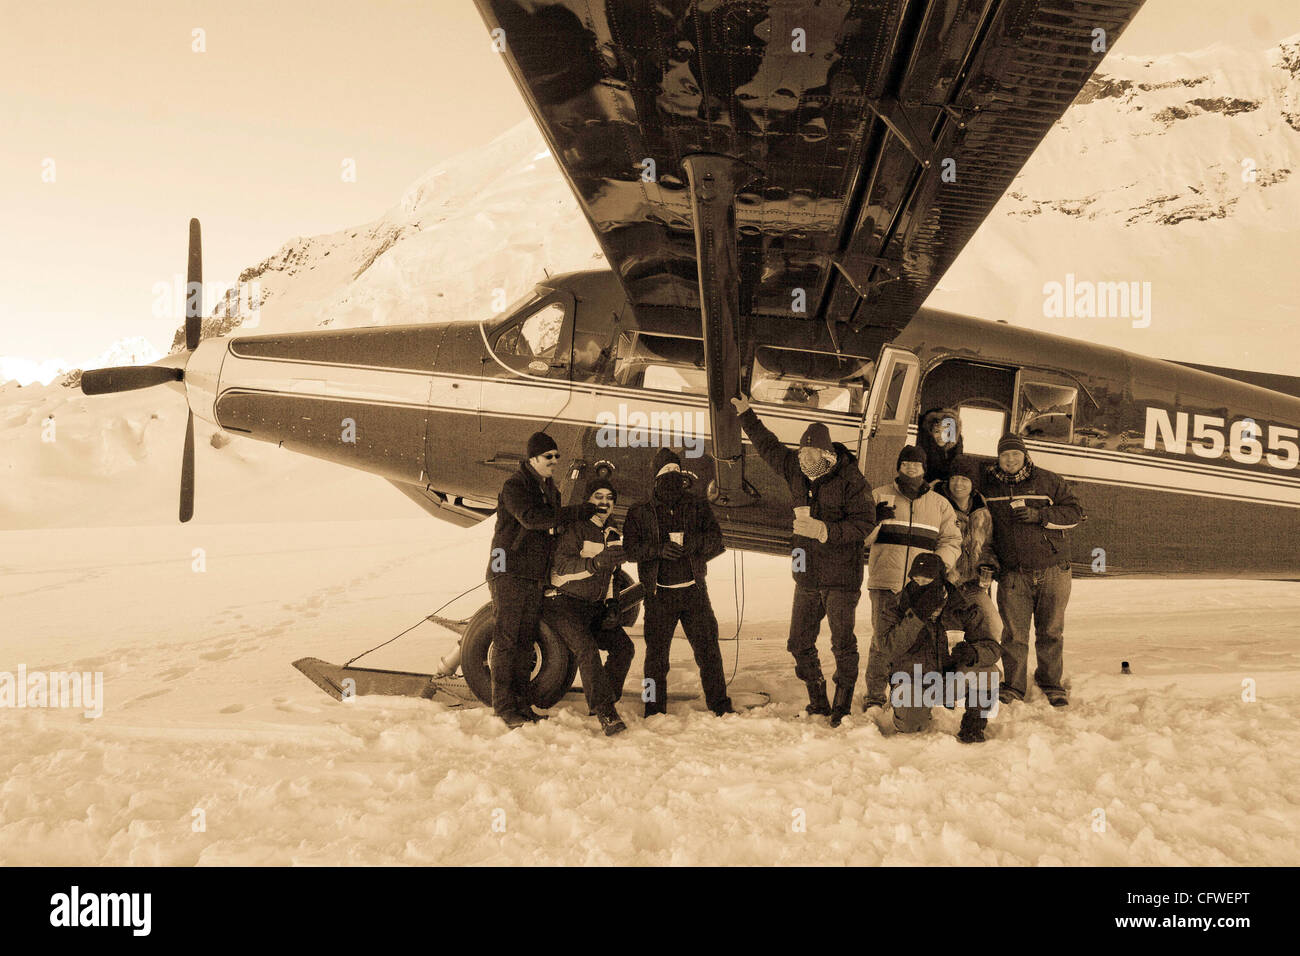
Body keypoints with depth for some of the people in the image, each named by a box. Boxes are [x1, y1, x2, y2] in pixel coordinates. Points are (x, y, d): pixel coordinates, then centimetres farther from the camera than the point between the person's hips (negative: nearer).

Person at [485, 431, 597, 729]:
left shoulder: (551, 489, 16)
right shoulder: (514, 486, -9)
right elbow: (530, 517, -27)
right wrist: (576, 513, -30)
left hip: (536, 577, 7)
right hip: (509, 573, -7)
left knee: (525, 641, 10)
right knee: (506, 640, -5)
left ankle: (521, 704, 15)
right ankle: (504, 706, -1)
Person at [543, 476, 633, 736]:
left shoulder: (612, 535, 14)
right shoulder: (575, 528, -11)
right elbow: (562, 566, -25)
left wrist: (612, 605, 8)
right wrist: (597, 561, -39)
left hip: (594, 607, 8)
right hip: (563, 604, -8)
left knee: (623, 646, -7)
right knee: (587, 649, -26)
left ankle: (602, 702, 5)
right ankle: (606, 714, -26)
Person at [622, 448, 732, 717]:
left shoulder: (698, 507, 11)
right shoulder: (639, 513, 8)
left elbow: (715, 541, 2)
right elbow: (630, 548, -2)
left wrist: (689, 541, -17)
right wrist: (658, 549, -18)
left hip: (694, 591, 1)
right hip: (659, 596, -1)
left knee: (708, 649, 0)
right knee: (656, 653, 1)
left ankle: (720, 705, 10)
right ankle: (654, 709, 13)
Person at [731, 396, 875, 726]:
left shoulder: (850, 479, -12)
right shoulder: (794, 469, 5)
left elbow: (865, 522, -15)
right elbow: (768, 446, 21)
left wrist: (825, 530, -24)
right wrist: (746, 415, 24)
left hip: (841, 578, -6)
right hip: (807, 578, 6)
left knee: (843, 645, 0)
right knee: (799, 644, 9)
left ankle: (843, 706, 15)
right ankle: (817, 703, 25)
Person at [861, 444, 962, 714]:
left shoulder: (939, 504, 18)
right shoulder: (880, 496, 11)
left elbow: (951, 540, 17)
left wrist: (941, 562, -2)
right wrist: (874, 520, -11)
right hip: (885, 582, -2)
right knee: (882, 640, -6)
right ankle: (874, 697, 4)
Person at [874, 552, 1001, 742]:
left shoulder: (962, 610, -7)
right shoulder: (898, 610, -7)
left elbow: (992, 647, -11)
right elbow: (890, 648, -23)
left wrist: (973, 652, -36)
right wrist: (917, 615, -34)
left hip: (950, 682, 0)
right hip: (914, 682, 0)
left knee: (987, 671, -27)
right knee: (907, 725, -26)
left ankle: (973, 724, -2)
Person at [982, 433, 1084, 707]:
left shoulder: (1047, 481, 3)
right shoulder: (988, 486, 8)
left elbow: (1075, 511, 0)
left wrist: (1039, 515, -13)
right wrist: (986, 551, 8)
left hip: (1052, 570, -1)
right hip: (1013, 574, 1)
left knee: (1051, 632, 6)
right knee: (1014, 633, -1)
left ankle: (1051, 685, 20)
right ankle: (1013, 687, 9)